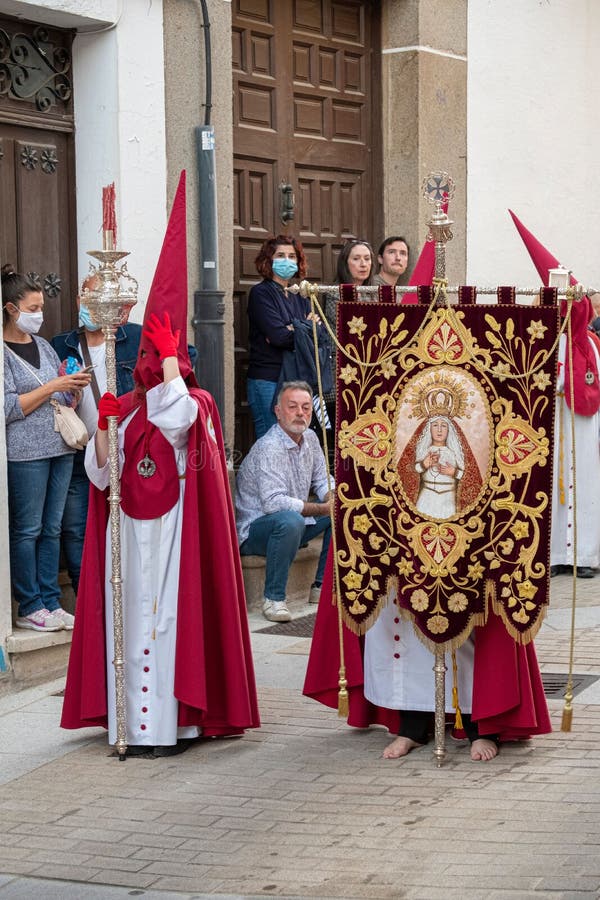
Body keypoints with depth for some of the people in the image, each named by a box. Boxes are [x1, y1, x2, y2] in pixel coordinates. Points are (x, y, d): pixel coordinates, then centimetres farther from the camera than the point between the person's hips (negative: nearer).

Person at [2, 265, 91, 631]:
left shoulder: (43, 345, 14)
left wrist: (74, 387, -1)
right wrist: (52, 387, -15)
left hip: (60, 448, 7)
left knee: (52, 529, 9)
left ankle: (51, 602, 13)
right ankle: (30, 608, 4)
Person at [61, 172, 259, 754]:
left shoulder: (195, 404, -1)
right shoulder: (125, 408, 12)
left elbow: (174, 417, -27)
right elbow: (101, 472, 7)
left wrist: (169, 355, -19)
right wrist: (103, 424, -8)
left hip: (172, 529, -5)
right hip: (130, 529, 5)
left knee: (169, 614, -8)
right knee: (129, 615, 5)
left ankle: (168, 722, -5)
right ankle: (133, 720, 10)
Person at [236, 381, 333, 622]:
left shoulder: (310, 439, 5)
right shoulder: (269, 448, -23)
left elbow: (322, 482, 13)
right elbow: (274, 502, -32)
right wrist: (322, 509, -27)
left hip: (292, 525, 9)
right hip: (254, 531, -9)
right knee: (290, 520, -38)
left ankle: (322, 586, 6)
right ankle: (273, 599, -27)